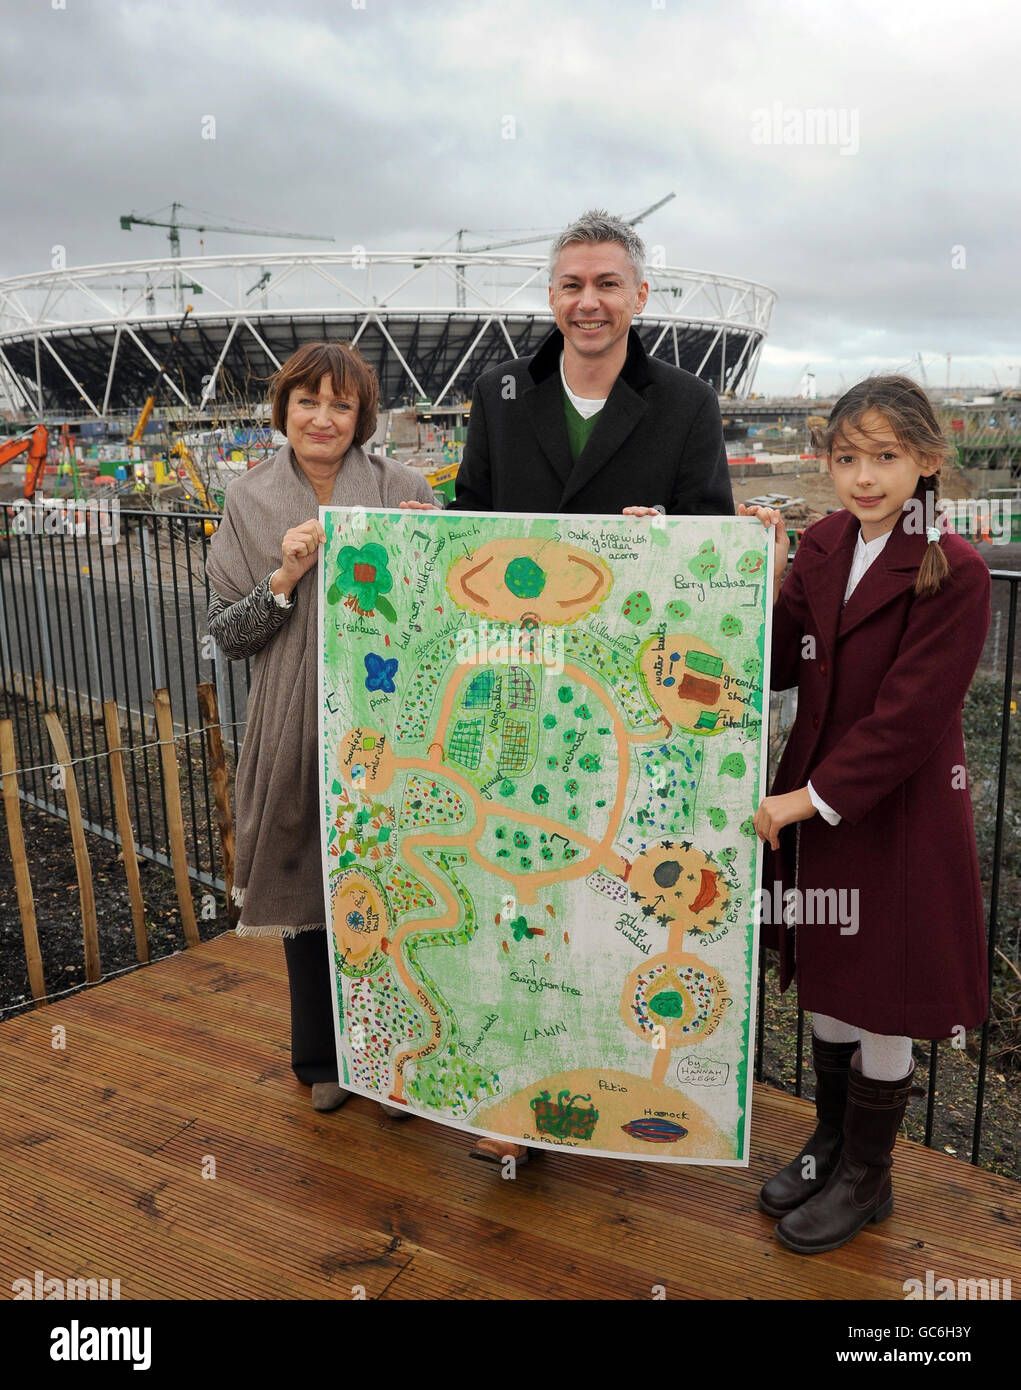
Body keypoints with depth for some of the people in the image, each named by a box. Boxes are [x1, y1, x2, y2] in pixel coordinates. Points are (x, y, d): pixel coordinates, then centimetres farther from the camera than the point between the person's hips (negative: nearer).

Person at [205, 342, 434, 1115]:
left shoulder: (405, 492, 0)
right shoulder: (250, 504, 4)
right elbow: (226, 635, 2)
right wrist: (285, 578, -13)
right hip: (300, 732, 1)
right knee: (308, 892, 13)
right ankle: (324, 1059, 34)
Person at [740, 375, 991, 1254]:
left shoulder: (954, 571, -17)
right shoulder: (822, 548, 2)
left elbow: (910, 717, -21)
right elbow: (781, 669, 2)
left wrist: (814, 796, -20)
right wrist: (766, 579, -12)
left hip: (900, 812, -6)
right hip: (818, 802, 6)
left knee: (881, 1005, 10)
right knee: (828, 986, 20)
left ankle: (867, 1178, 33)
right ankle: (832, 1143, 41)